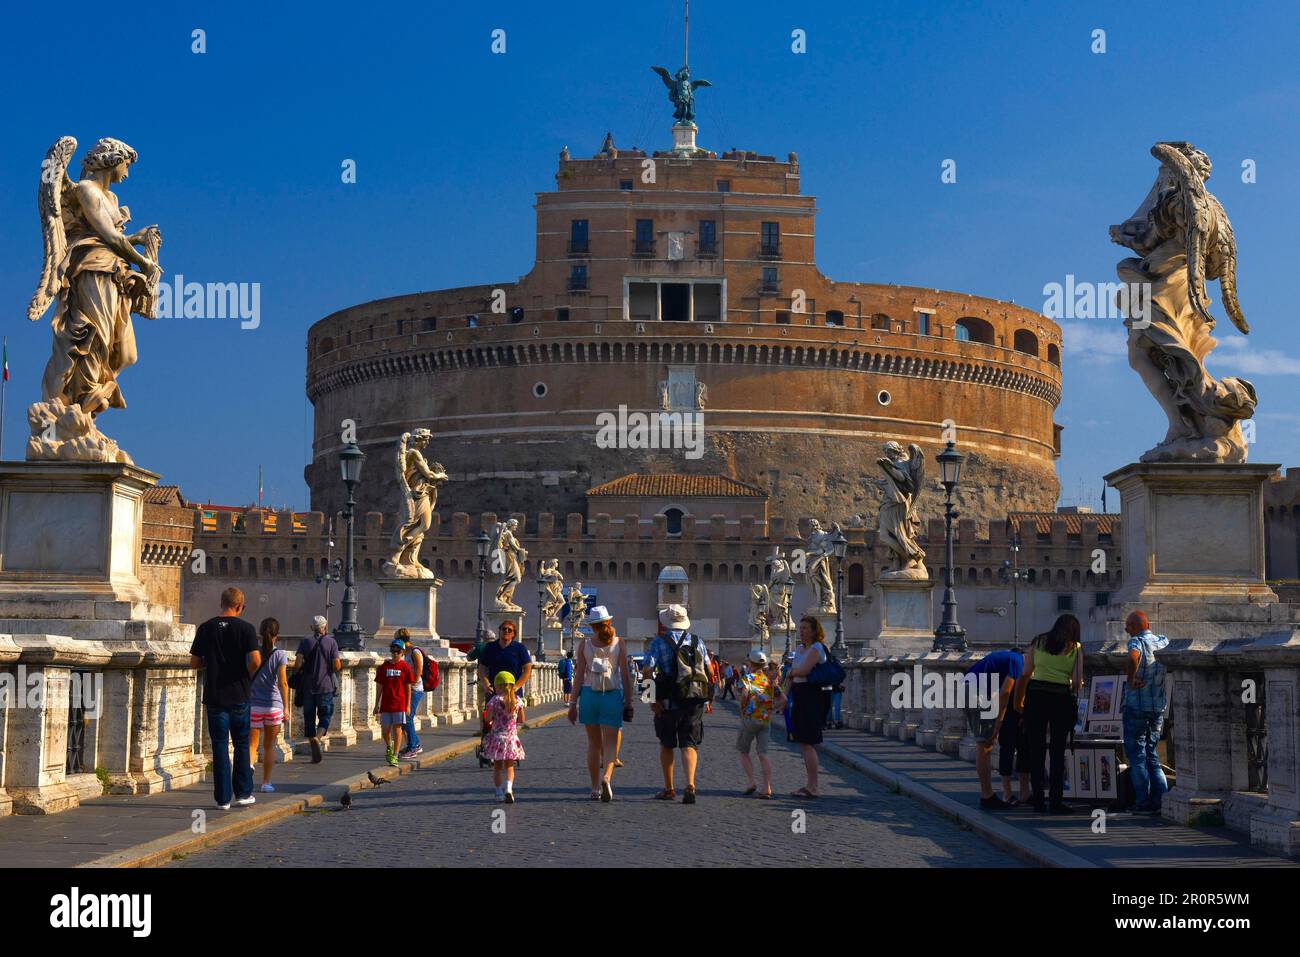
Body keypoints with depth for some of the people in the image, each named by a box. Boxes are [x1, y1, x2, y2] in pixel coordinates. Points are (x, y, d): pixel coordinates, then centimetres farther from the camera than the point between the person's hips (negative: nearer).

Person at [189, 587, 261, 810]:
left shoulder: (206, 628, 0)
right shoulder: (245, 628, -6)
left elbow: (194, 662, 2)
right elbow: (255, 660, -17)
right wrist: (247, 674, 2)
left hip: (214, 697, 1)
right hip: (240, 696, -1)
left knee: (220, 747, 5)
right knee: (242, 745, 13)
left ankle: (223, 798, 4)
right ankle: (243, 793, 15)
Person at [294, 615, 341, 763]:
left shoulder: (305, 642, 0)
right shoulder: (331, 642, -3)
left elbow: (297, 665, -9)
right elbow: (337, 666, -7)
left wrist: (298, 670, 13)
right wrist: (340, 666, 15)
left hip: (308, 687, 1)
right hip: (325, 686, -1)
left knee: (309, 718, 8)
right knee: (325, 716, 9)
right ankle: (318, 737, -21)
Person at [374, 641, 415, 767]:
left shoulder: (405, 667, -1)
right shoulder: (384, 667, 6)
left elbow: (408, 688, 1)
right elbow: (380, 688, 9)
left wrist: (408, 705, -2)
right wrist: (377, 705, 7)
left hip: (399, 703, -3)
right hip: (385, 704, 3)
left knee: (397, 728, -3)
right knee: (385, 729, 4)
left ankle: (395, 756, 1)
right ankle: (389, 747, 32)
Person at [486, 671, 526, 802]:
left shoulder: (494, 700, -8)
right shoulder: (517, 700, 0)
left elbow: (488, 719, -9)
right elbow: (521, 720, 6)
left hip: (497, 737, -1)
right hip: (512, 737, 1)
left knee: (497, 767, 13)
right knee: (509, 767, 8)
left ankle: (499, 792, 10)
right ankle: (508, 788, -15)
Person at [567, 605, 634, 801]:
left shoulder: (584, 644, 2)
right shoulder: (619, 643, 0)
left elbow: (579, 675, 0)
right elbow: (625, 675, -2)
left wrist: (573, 702, 3)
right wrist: (628, 702, 2)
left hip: (589, 694, 2)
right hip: (613, 696, -1)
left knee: (593, 744, 10)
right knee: (610, 742, -1)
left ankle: (595, 789, 11)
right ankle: (606, 777, -27)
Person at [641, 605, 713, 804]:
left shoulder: (659, 642, -2)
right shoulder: (697, 641, 8)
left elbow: (646, 670, -11)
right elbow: (709, 670, 10)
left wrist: (652, 698, -6)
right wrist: (707, 697, 19)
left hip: (670, 703, -2)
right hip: (696, 701, 2)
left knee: (666, 744, 15)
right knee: (689, 744, 2)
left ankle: (668, 789, 20)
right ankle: (690, 784, -20)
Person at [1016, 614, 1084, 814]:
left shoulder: (1038, 642, 12)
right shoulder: (1075, 648, 7)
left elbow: (1025, 674, 7)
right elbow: (1077, 682, -2)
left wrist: (1020, 701, 14)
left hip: (1036, 694, 2)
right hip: (1062, 698, -2)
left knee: (1035, 749, 6)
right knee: (1058, 751, 5)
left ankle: (1038, 801, 7)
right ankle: (1056, 801, 3)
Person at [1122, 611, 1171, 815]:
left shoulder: (1137, 641, -13)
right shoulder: (1163, 641, 7)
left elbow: (1133, 658, -36)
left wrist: (1132, 680, -22)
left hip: (1137, 707, -6)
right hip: (1159, 707, 6)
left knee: (1136, 754, 2)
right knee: (1151, 754, 16)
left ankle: (1143, 802, 0)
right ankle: (1162, 799, 10)